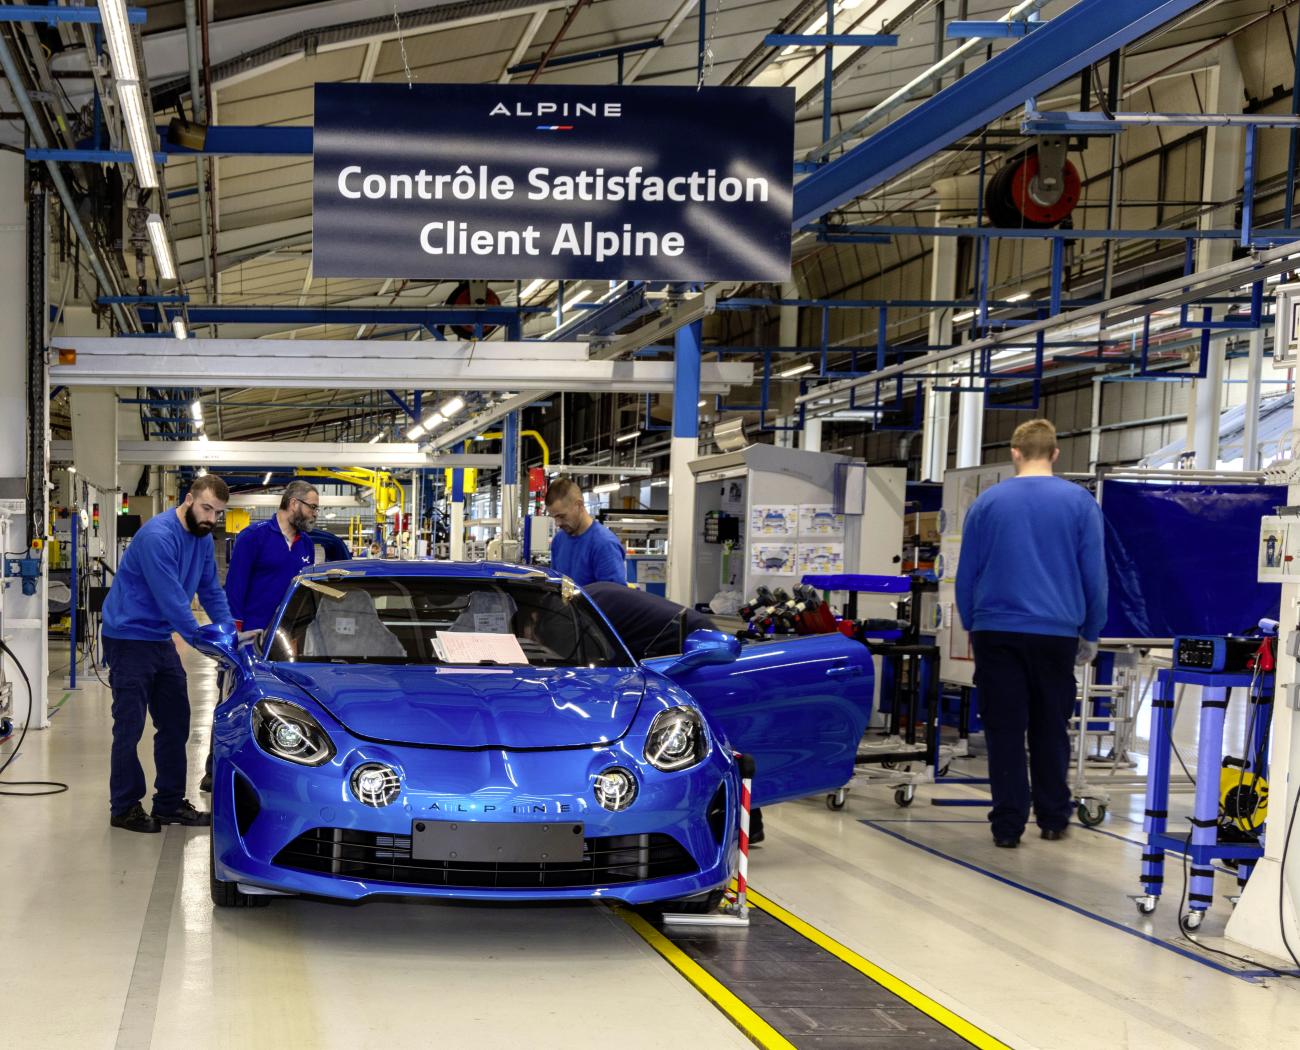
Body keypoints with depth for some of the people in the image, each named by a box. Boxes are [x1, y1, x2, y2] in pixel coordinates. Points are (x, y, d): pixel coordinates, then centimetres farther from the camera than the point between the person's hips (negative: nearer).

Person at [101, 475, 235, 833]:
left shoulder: (203, 539, 5)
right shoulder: (158, 536, -23)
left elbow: (211, 592, 11)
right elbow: (170, 599, -26)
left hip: (161, 639, 9)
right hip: (129, 638, -9)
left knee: (175, 722, 10)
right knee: (130, 726, -3)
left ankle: (170, 802, 18)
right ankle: (124, 808, 6)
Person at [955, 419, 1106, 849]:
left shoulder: (988, 502, 3)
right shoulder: (1079, 502, 0)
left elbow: (966, 574, 8)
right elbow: (1094, 574, 2)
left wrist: (971, 626, 20)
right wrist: (1091, 634, 11)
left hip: (997, 631, 0)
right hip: (1056, 632, 0)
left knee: (1004, 732, 3)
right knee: (1050, 730, 14)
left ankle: (1008, 824, 2)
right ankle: (1053, 817, 21)